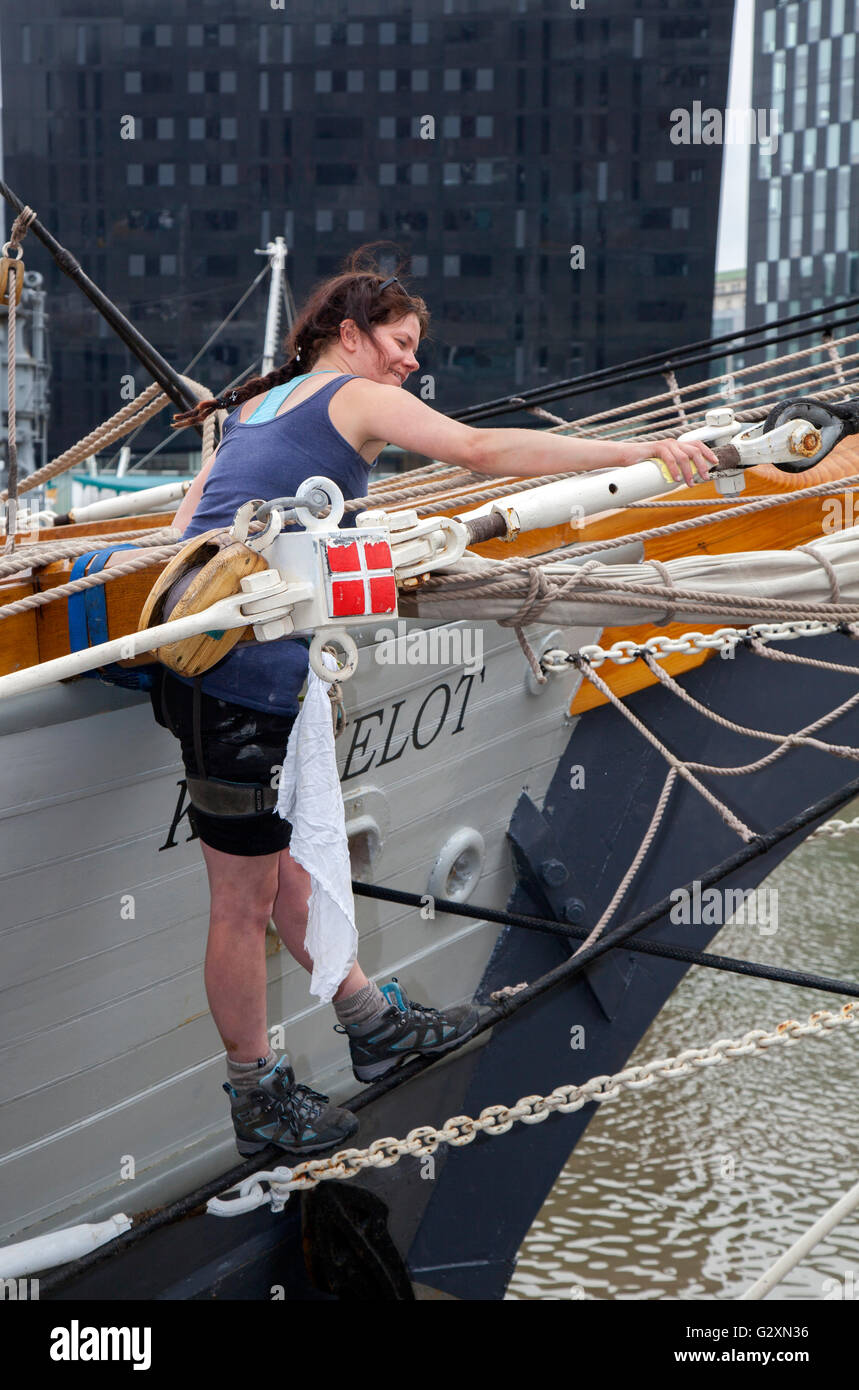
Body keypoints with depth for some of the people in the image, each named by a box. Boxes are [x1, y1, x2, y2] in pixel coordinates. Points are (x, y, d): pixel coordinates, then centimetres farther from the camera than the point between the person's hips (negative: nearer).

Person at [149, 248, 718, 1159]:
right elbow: (481, 450, -13)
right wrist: (638, 453, -13)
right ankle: (256, 1097, 17)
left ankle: (372, 1024, 31)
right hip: (249, 669, -9)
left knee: (285, 861, 18)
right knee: (245, 897, 3)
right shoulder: (357, 397, -1)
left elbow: (185, 528, 20)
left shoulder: (256, 405, 23)